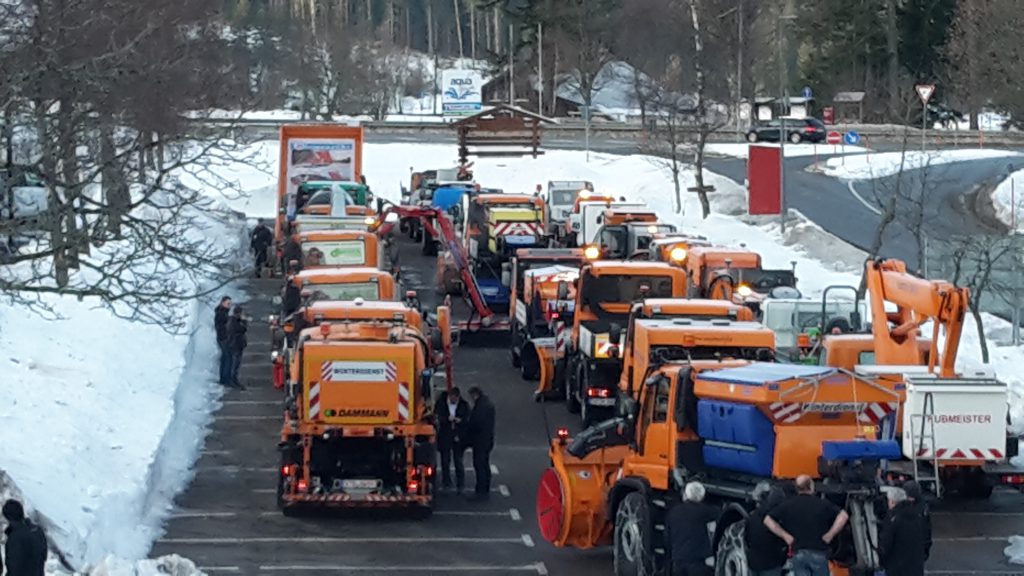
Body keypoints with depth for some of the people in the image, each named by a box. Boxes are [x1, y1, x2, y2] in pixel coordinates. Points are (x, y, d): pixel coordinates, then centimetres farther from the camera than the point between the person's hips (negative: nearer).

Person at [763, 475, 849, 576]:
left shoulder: (788, 504, 4)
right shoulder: (822, 504, -2)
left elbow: (768, 520, 3)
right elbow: (843, 516, -11)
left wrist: (785, 536, 3)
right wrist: (830, 535, -5)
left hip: (798, 554, 2)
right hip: (819, 553, -2)